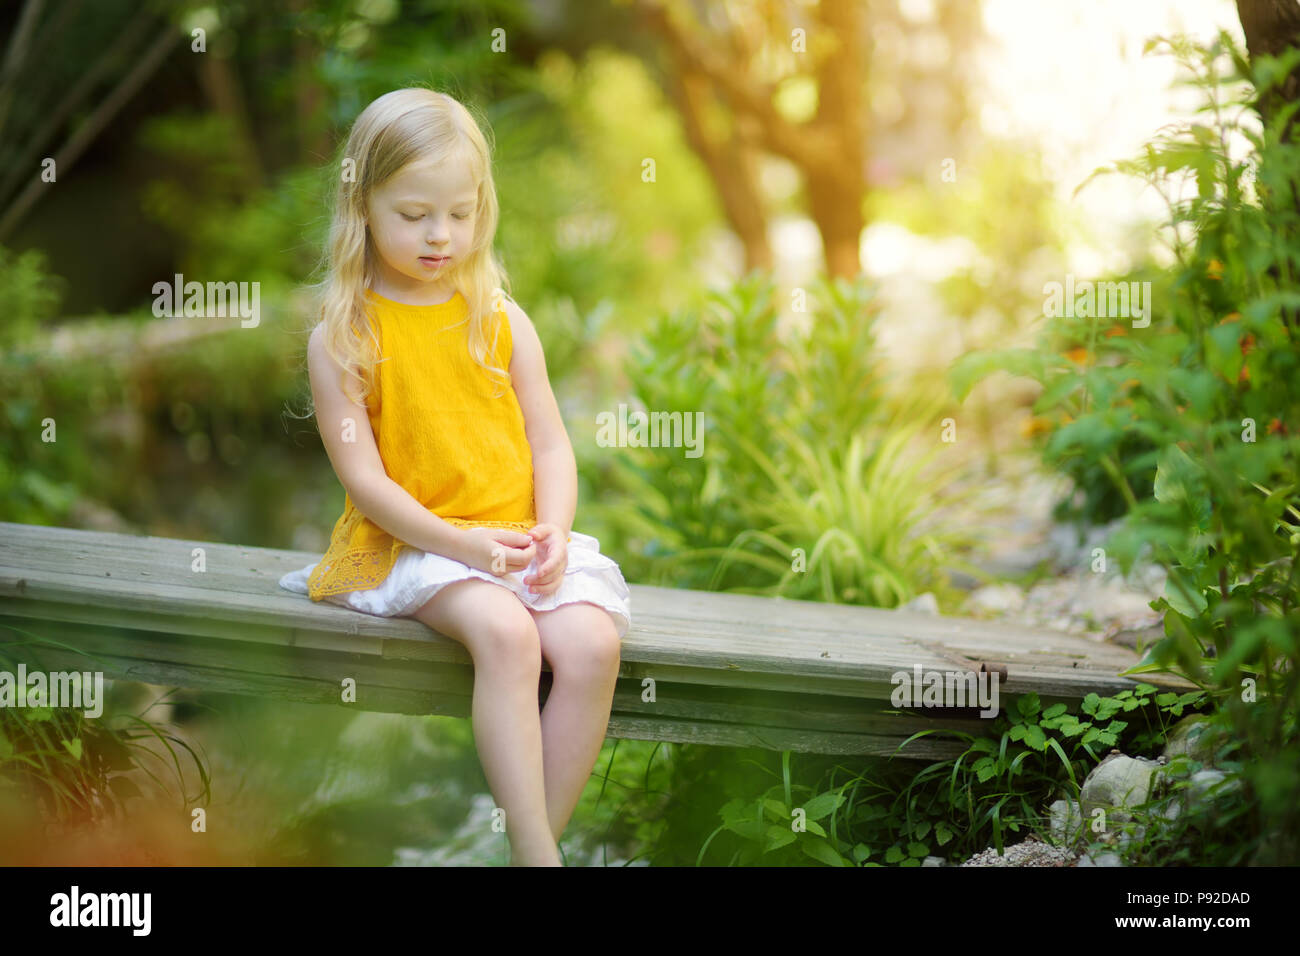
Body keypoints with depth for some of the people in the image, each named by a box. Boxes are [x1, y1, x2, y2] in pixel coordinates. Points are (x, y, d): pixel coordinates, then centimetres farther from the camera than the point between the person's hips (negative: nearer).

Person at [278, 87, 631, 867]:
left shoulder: (502, 320, 9)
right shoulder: (342, 339, -2)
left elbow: (551, 443, 9)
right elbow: (365, 478, -7)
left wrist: (552, 532, -9)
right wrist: (463, 544, -18)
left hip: (519, 535, 4)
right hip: (412, 542, -4)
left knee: (594, 643, -23)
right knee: (506, 632, -32)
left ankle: (543, 833, -13)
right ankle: (535, 849, -29)